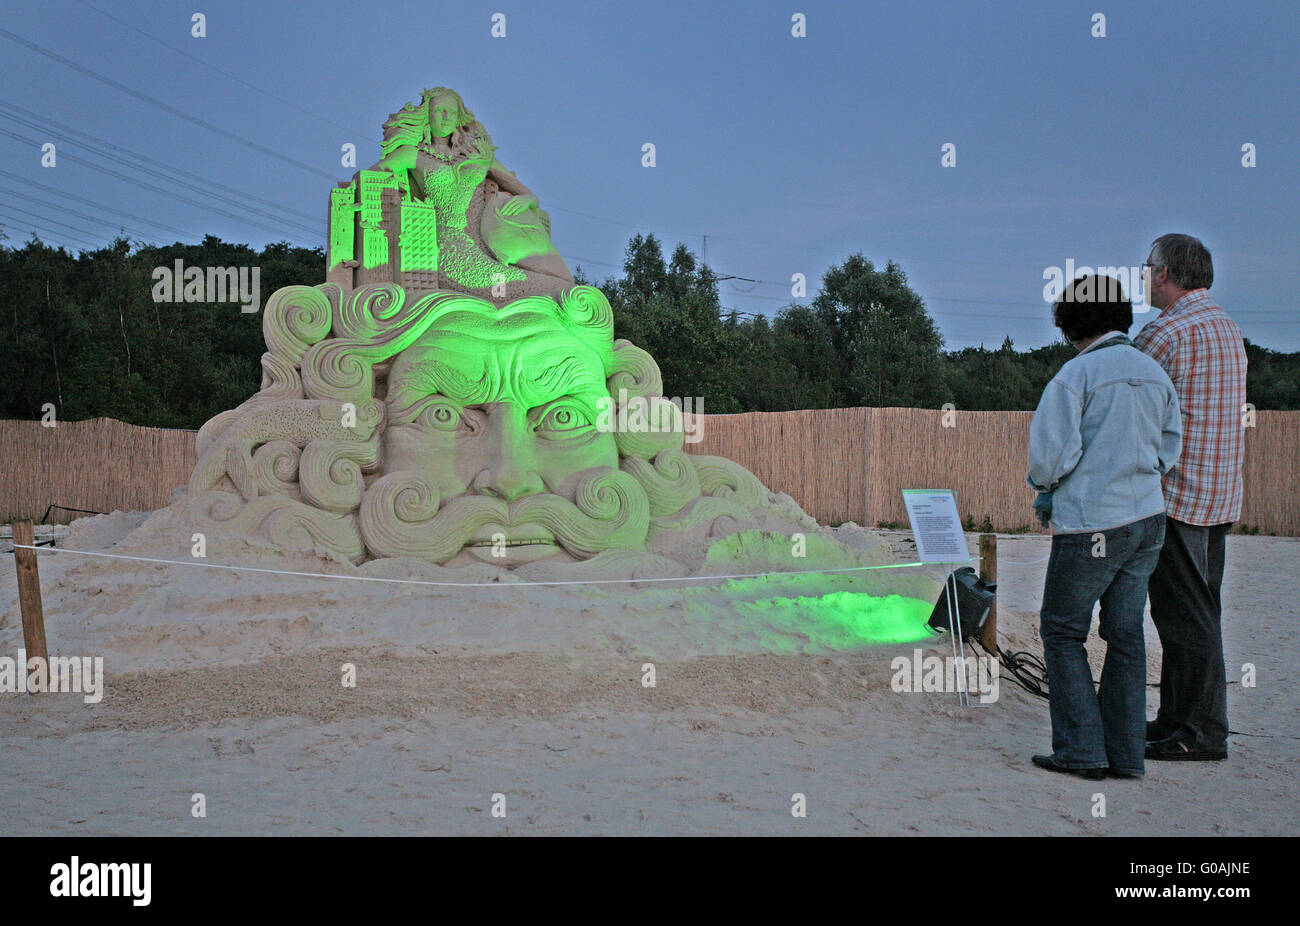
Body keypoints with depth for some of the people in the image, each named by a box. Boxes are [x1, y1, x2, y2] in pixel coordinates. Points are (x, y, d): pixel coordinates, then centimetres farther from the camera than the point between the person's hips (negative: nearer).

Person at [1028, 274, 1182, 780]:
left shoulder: (1076, 374, -13)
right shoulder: (1155, 373, 8)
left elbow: (1050, 453, -17)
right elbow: (1168, 450, 14)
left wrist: (1043, 485, 7)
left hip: (1092, 528, -7)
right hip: (1147, 519, 7)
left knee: (1062, 632, 6)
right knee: (1125, 633, 12)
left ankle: (1082, 751, 5)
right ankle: (1126, 753, 15)